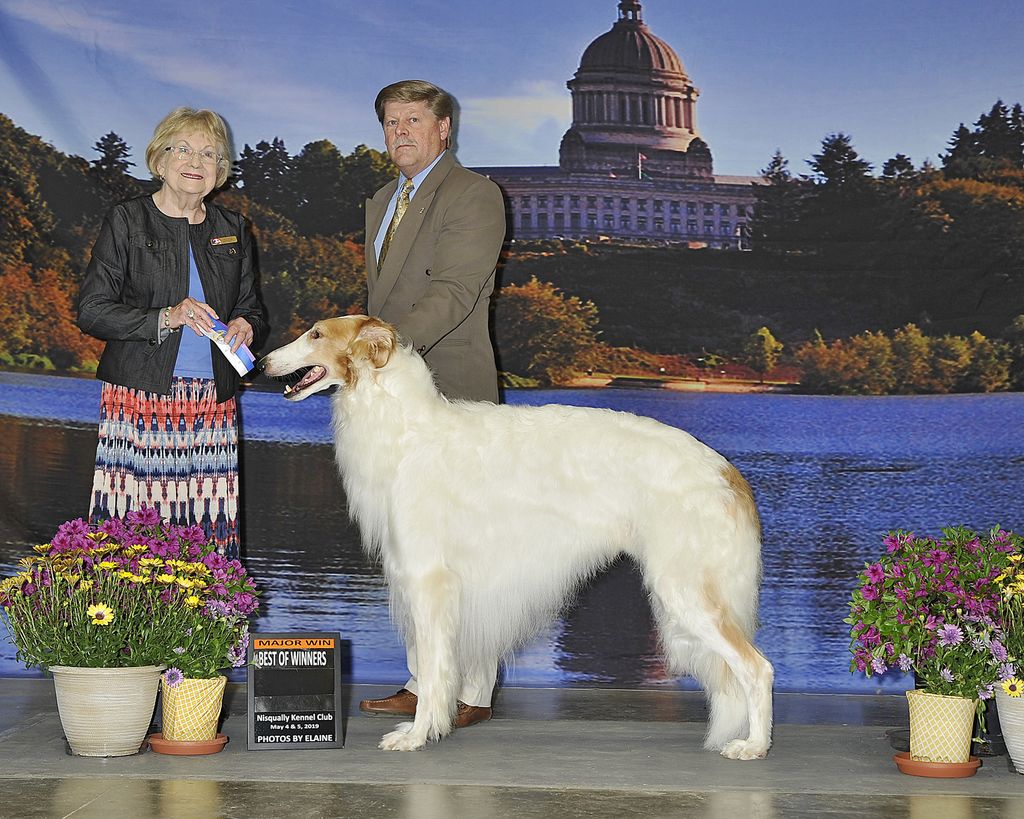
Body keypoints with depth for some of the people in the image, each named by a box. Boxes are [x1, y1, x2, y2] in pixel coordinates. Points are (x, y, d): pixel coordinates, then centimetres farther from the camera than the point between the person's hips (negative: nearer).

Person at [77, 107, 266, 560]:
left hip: (212, 402, 3)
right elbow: (92, 310, -2)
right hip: (141, 399, -3)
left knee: (208, 531, -5)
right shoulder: (126, 221, 3)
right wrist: (166, 318, -14)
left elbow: (251, 308, 23)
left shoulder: (233, 229, 15)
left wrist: (245, 326, -2)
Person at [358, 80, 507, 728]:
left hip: (451, 393, -8)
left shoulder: (473, 194, -7)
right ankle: (424, 685, 17)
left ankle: (473, 694, 1)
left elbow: (453, 293, -19)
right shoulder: (382, 203, 21)